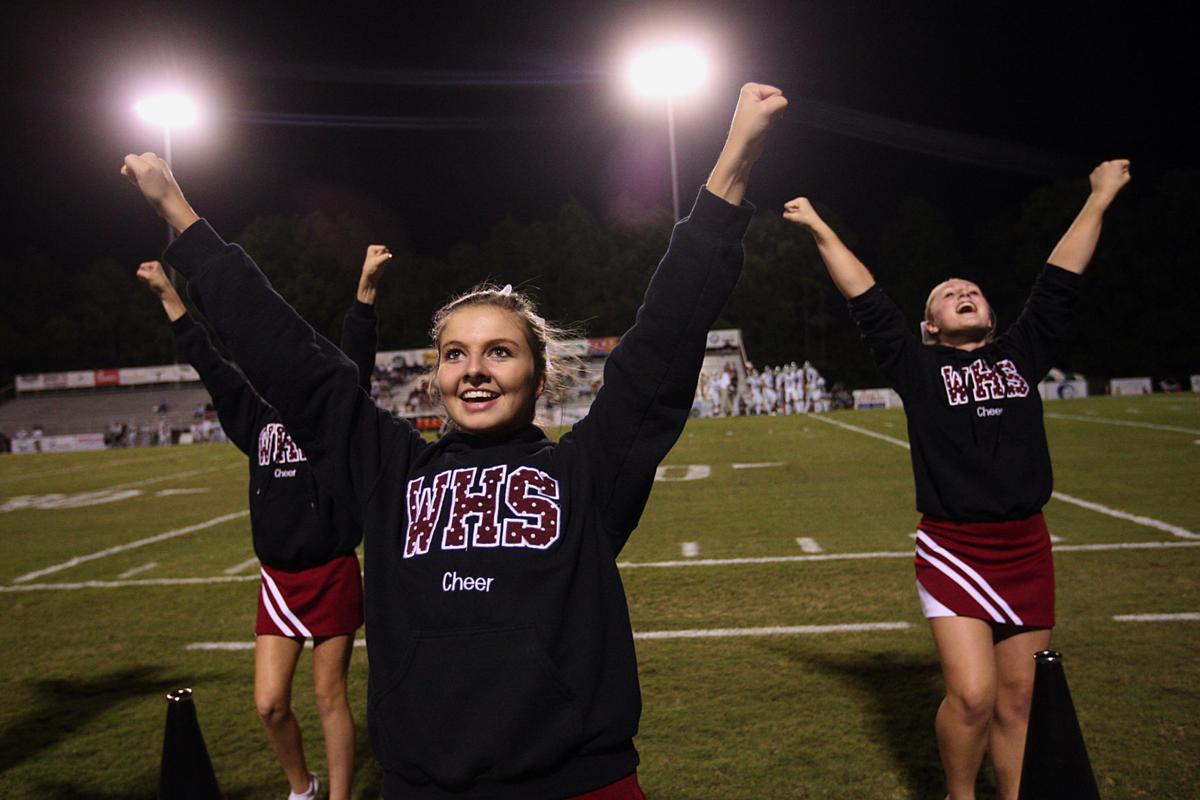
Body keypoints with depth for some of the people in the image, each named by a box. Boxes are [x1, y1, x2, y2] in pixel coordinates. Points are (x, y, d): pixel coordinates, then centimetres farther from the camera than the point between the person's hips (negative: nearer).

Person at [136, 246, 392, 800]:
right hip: (277, 578, 4)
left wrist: (366, 286, -27)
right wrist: (168, 295, 12)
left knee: (330, 697, 6)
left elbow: (355, 356, -16)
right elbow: (207, 362, 10)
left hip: (333, 575, -4)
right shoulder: (258, 416, 6)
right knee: (269, 704, 7)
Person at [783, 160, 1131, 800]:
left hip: (1028, 549, 4)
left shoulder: (1021, 354, 11)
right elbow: (865, 300, 3)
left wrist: (1100, 197, 19)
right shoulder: (918, 366, 3)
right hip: (953, 549, -3)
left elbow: (1060, 281, 14)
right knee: (972, 694, -11)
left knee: (1017, 698, 9)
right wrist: (821, 230, 6)